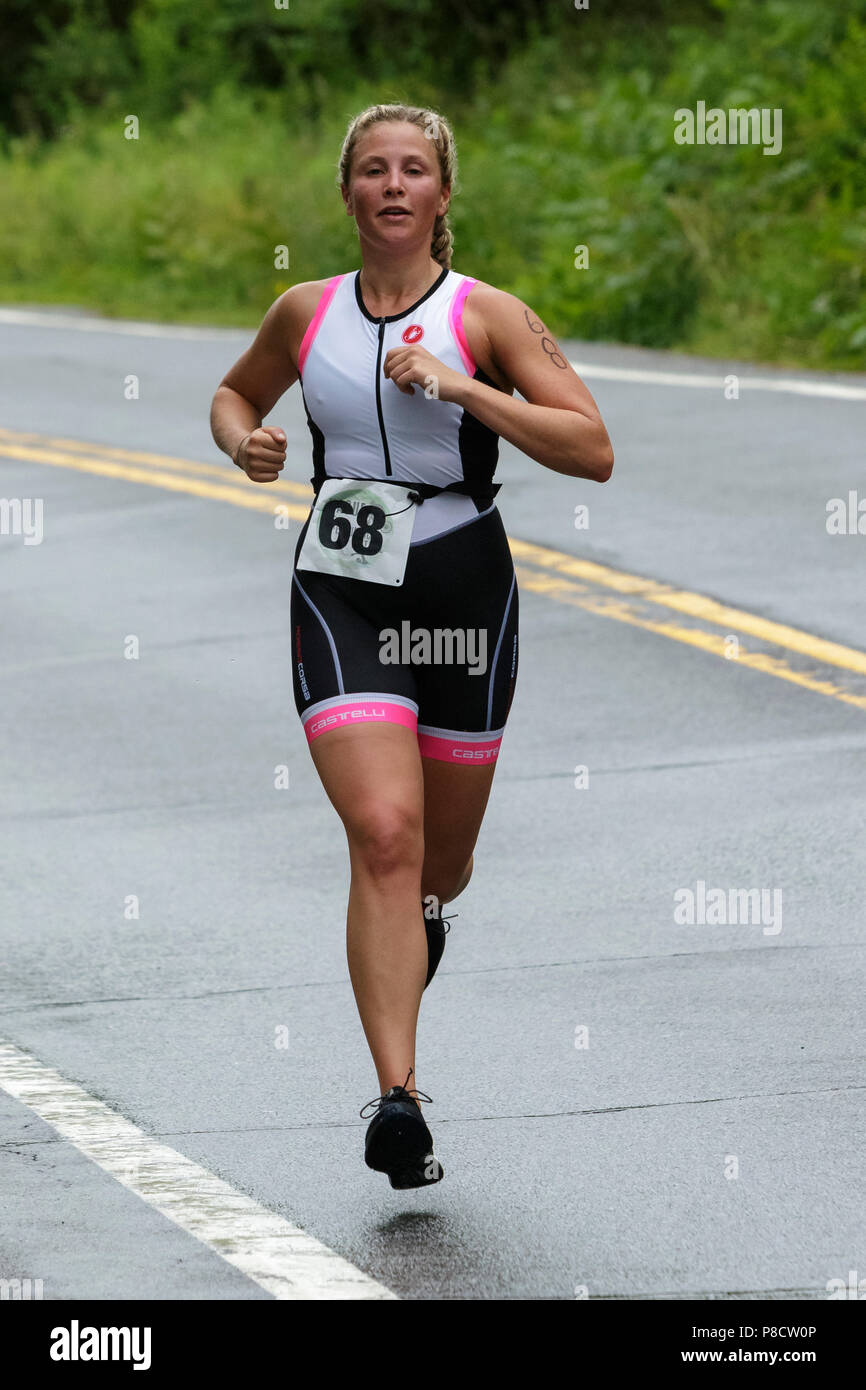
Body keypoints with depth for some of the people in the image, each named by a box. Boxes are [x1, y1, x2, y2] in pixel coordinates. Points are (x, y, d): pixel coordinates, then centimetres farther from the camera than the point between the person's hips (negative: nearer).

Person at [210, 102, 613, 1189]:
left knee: (441, 864, 15)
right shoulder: (305, 314, 5)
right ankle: (398, 1100, -22)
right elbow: (235, 393, 26)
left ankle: (422, 914, 55)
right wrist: (245, 441, 2)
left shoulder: (487, 316, -3)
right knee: (383, 836, -19)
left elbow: (592, 451, -12)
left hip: (462, 593, 0)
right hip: (341, 597, 0)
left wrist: (462, 388, -20)